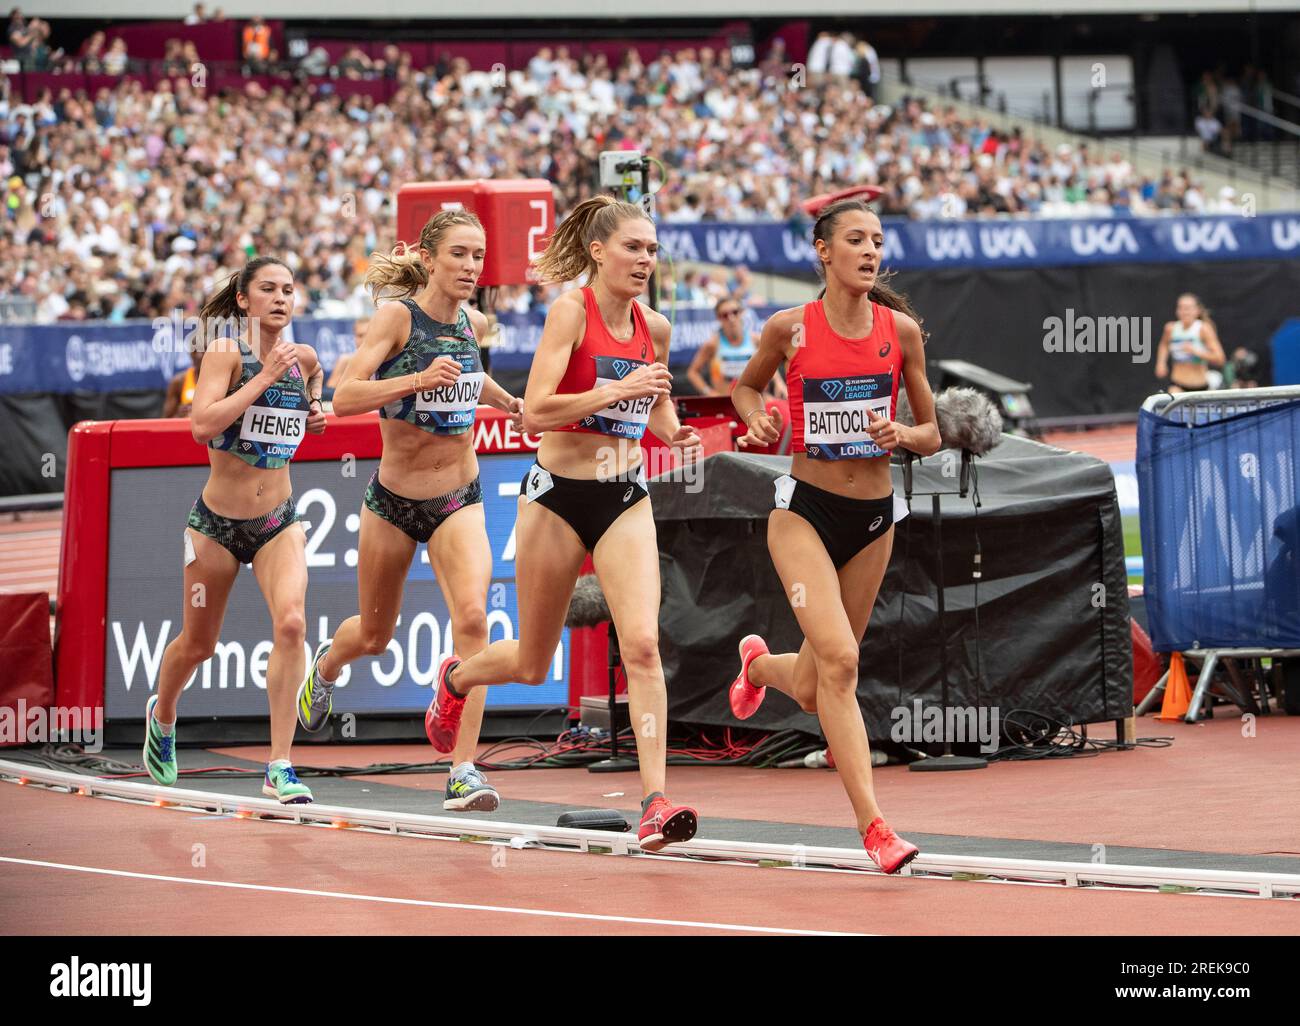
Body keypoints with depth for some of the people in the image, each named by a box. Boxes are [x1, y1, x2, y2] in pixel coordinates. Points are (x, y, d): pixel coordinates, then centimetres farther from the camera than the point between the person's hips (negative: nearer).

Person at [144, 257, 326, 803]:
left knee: (291, 623, -22)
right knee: (197, 644, 14)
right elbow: (202, 425, -27)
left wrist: (314, 407, 8)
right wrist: (265, 377, -27)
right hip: (218, 521, -3)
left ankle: (279, 768, -20)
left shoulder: (303, 357, 3)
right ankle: (161, 714, 49)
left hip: (279, 521, 3)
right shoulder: (226, 353, -12)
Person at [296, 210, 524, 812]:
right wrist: (418, 380, -37)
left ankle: (464, 769, -22)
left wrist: (506, 401, 23)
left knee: (471, 615, -23)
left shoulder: (473, 323, 1)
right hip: (394, 499, -2)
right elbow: (344, 398, -26)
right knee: (374, 635, 17)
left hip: (459, 501, 2)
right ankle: (327, 666, 55)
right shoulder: (397, 315, -15)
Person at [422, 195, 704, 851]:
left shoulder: (654, 328, 5)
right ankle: (454, 678, 45)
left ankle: (655, 801, -19)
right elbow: (535, 410, -20)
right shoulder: (571, 309, -11)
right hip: (558, 494, -3)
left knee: (642, 644, -17)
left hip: (626, 500, 3)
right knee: (532, 664, 11)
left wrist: (673, 432, 3)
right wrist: (617, 391, -27)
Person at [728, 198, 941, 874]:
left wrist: (901, 434, -17)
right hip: (804, 511, -3)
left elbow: (931, 436, 5)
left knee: (813, 690, 13)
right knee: (839, 659, -22)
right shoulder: (789, 328, -8)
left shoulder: (901, 330, -3)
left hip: (873, 519, 3)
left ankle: (759, 662, 51)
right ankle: (873, 826, -21)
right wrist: (757, 416, -9)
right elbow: (746, 386, 13)